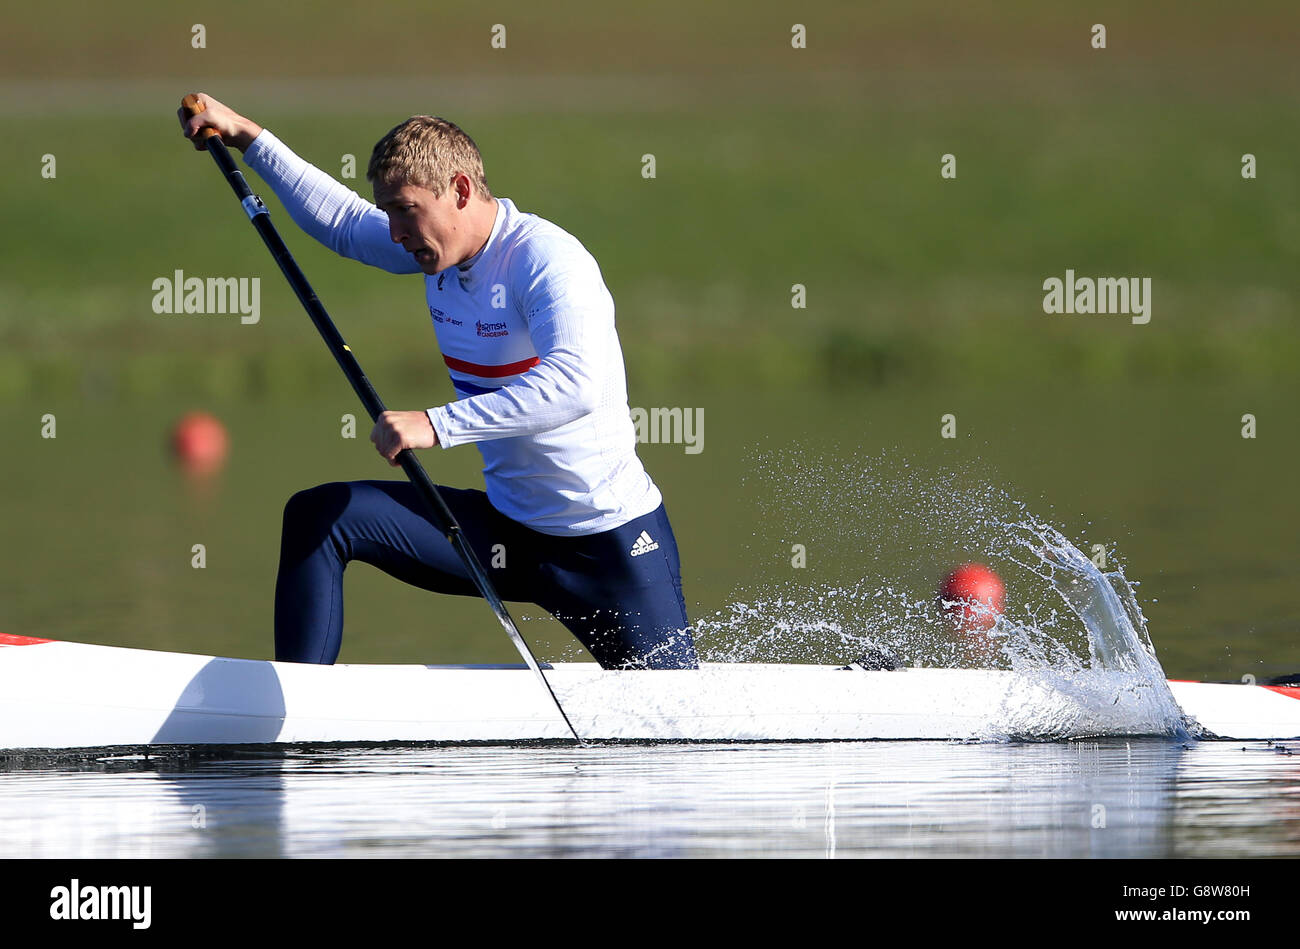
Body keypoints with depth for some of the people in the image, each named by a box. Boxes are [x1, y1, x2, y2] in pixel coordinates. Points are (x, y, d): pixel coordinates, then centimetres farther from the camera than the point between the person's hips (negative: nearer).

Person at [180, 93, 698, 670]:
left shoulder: (548, 259, -22)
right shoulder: (439, 249, 2)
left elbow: (575, 384, -39)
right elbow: (341, 221, 23)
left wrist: (438, 425, -42)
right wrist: (247, 138, 22)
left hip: (612, 541, -7)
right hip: (507, 529, 7)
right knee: (317, 516, -4)